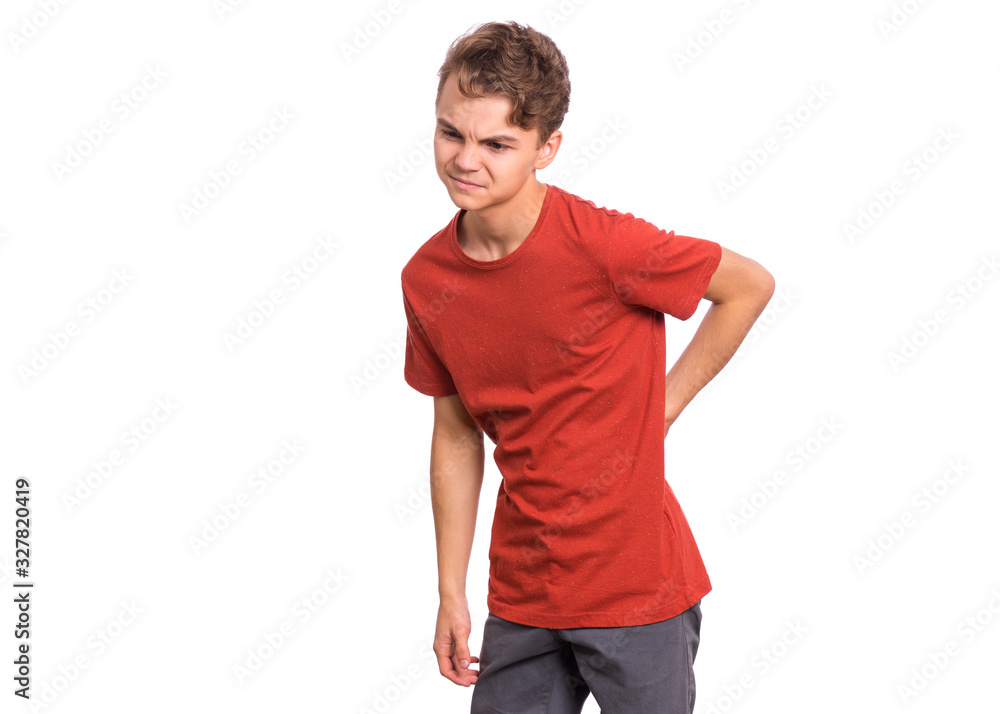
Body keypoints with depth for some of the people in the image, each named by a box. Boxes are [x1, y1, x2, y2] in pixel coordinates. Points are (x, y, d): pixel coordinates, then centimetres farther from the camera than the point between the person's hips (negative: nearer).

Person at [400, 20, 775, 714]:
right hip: (521, 595, 4)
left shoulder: (600, 242, -18)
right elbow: (456, 434, 7)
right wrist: (452, 595, 8)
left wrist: (664, 403, -6)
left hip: (637, 585, -4)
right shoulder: (427, 279, -2)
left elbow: (750, 285, -5)